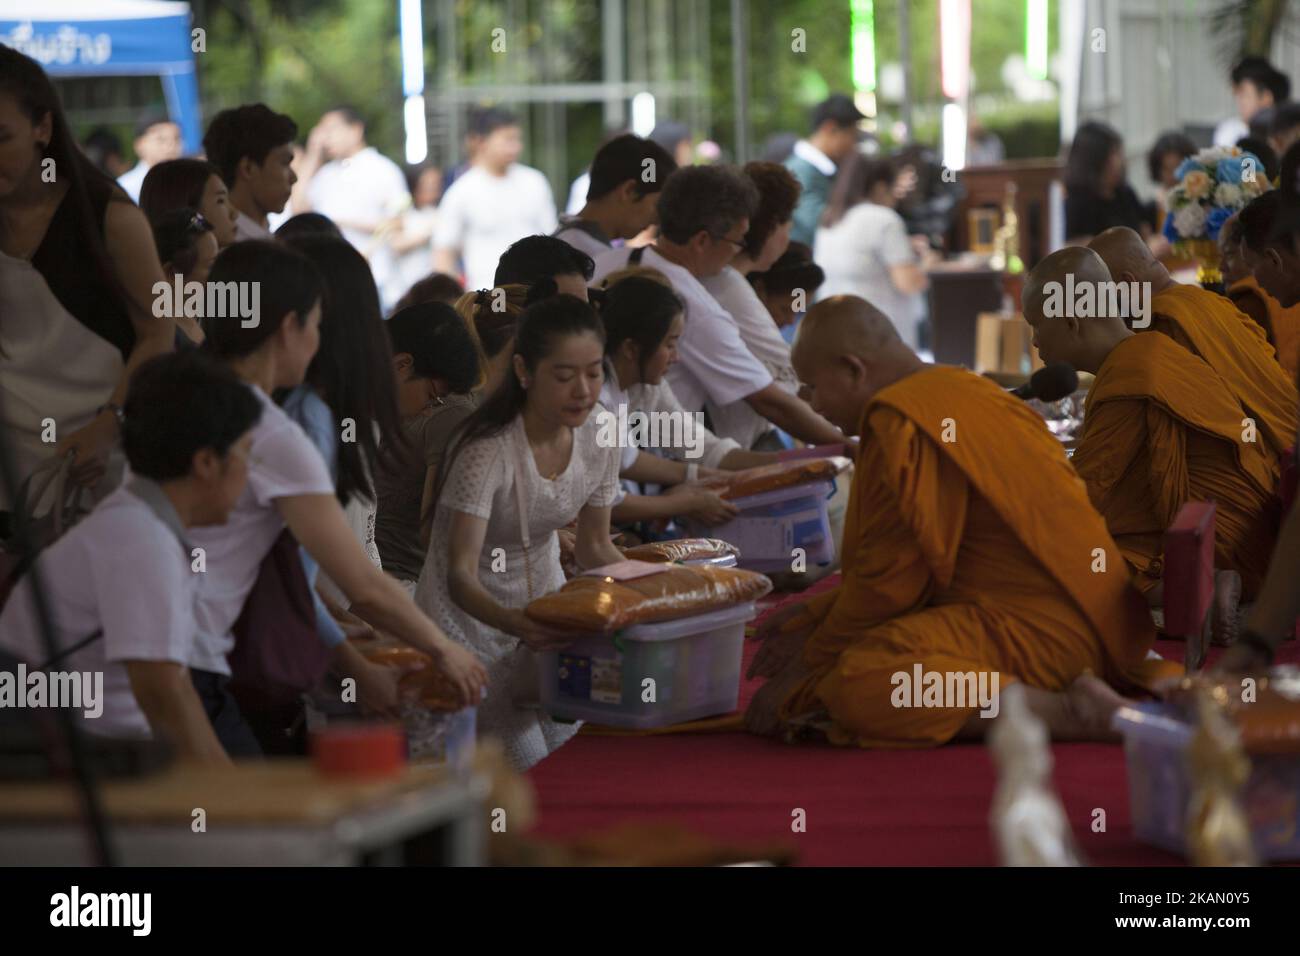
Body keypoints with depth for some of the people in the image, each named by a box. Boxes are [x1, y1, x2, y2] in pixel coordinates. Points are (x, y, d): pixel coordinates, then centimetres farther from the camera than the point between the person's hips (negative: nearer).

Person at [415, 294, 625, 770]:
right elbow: (460, 574, -34)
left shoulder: (598, 441, -8)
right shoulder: (488, 450, -27)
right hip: (472, 619, -6)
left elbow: (595, 546, 6)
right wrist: (511, 621, -54)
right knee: (529, 772, -14)